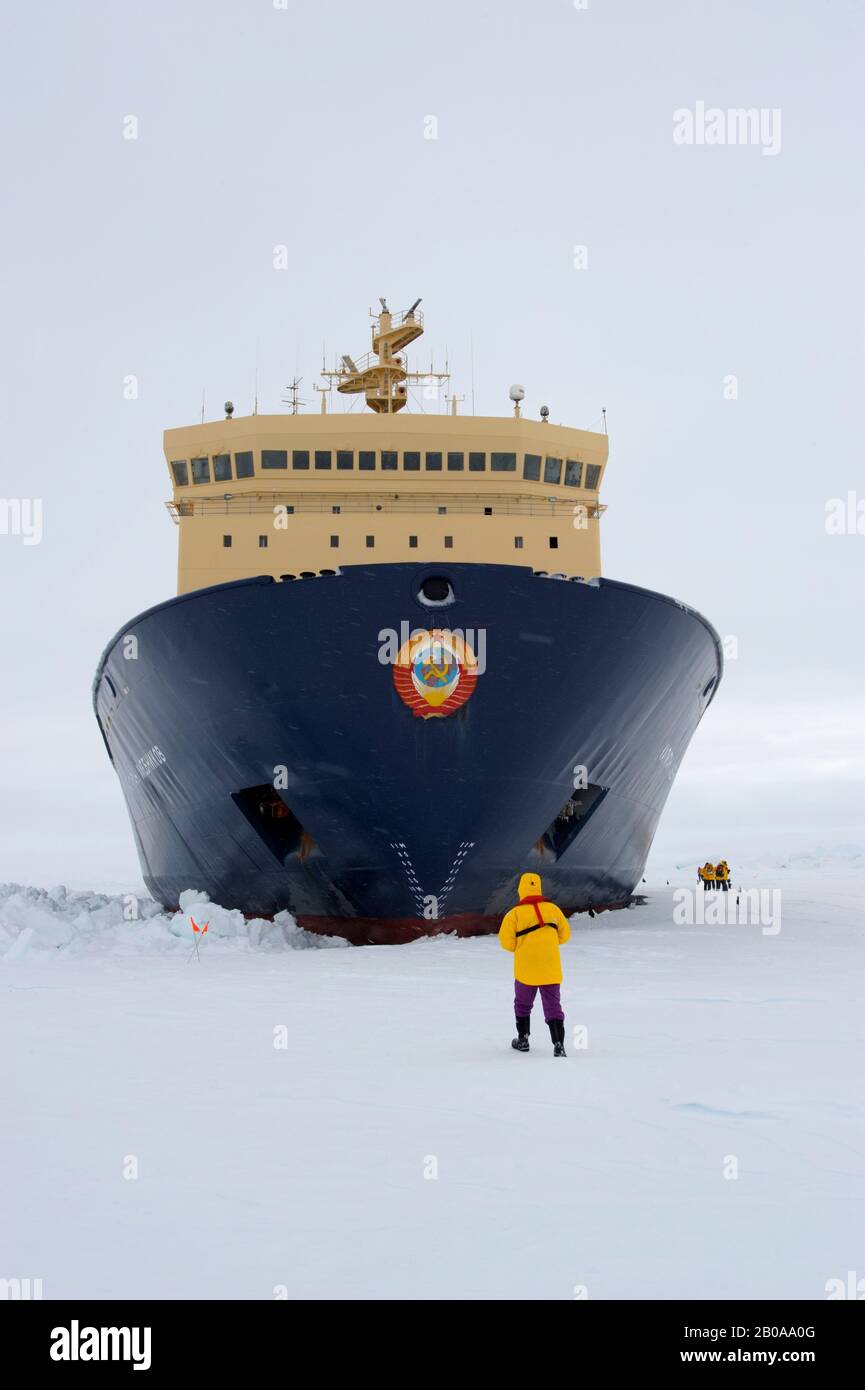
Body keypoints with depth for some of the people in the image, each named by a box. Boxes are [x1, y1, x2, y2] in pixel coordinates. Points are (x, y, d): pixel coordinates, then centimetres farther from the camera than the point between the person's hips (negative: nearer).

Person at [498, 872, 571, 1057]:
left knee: (523, 1004, 20)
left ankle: (523, 1039, 28)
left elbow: (506, 942, -9)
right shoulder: (553, 909, 0)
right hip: (551, 970, 2)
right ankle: (558, 1044, -11)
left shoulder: (515, 914, -9)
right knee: (553, 1006, 3)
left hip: (526, 970, -2)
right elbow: (564, 935, 9)